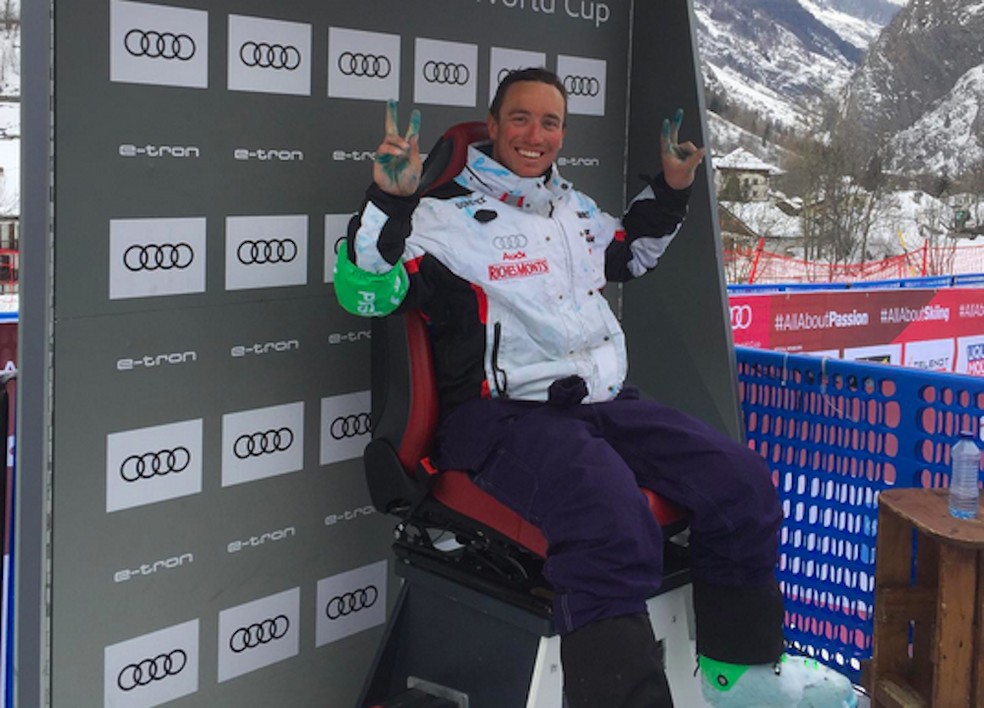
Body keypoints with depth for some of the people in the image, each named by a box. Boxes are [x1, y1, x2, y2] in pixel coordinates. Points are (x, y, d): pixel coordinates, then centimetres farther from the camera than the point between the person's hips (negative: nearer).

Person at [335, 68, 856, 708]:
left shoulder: (576, 210, 21)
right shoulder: (447, 217, -2)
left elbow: (631, 256, 40)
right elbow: (364, 293, -13)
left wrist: (672, 192, 25)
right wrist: (388, 199, -26)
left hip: (607, 402, 8)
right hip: (508, 416, -7)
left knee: (742, 481, -7)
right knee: (615, 526, -37)